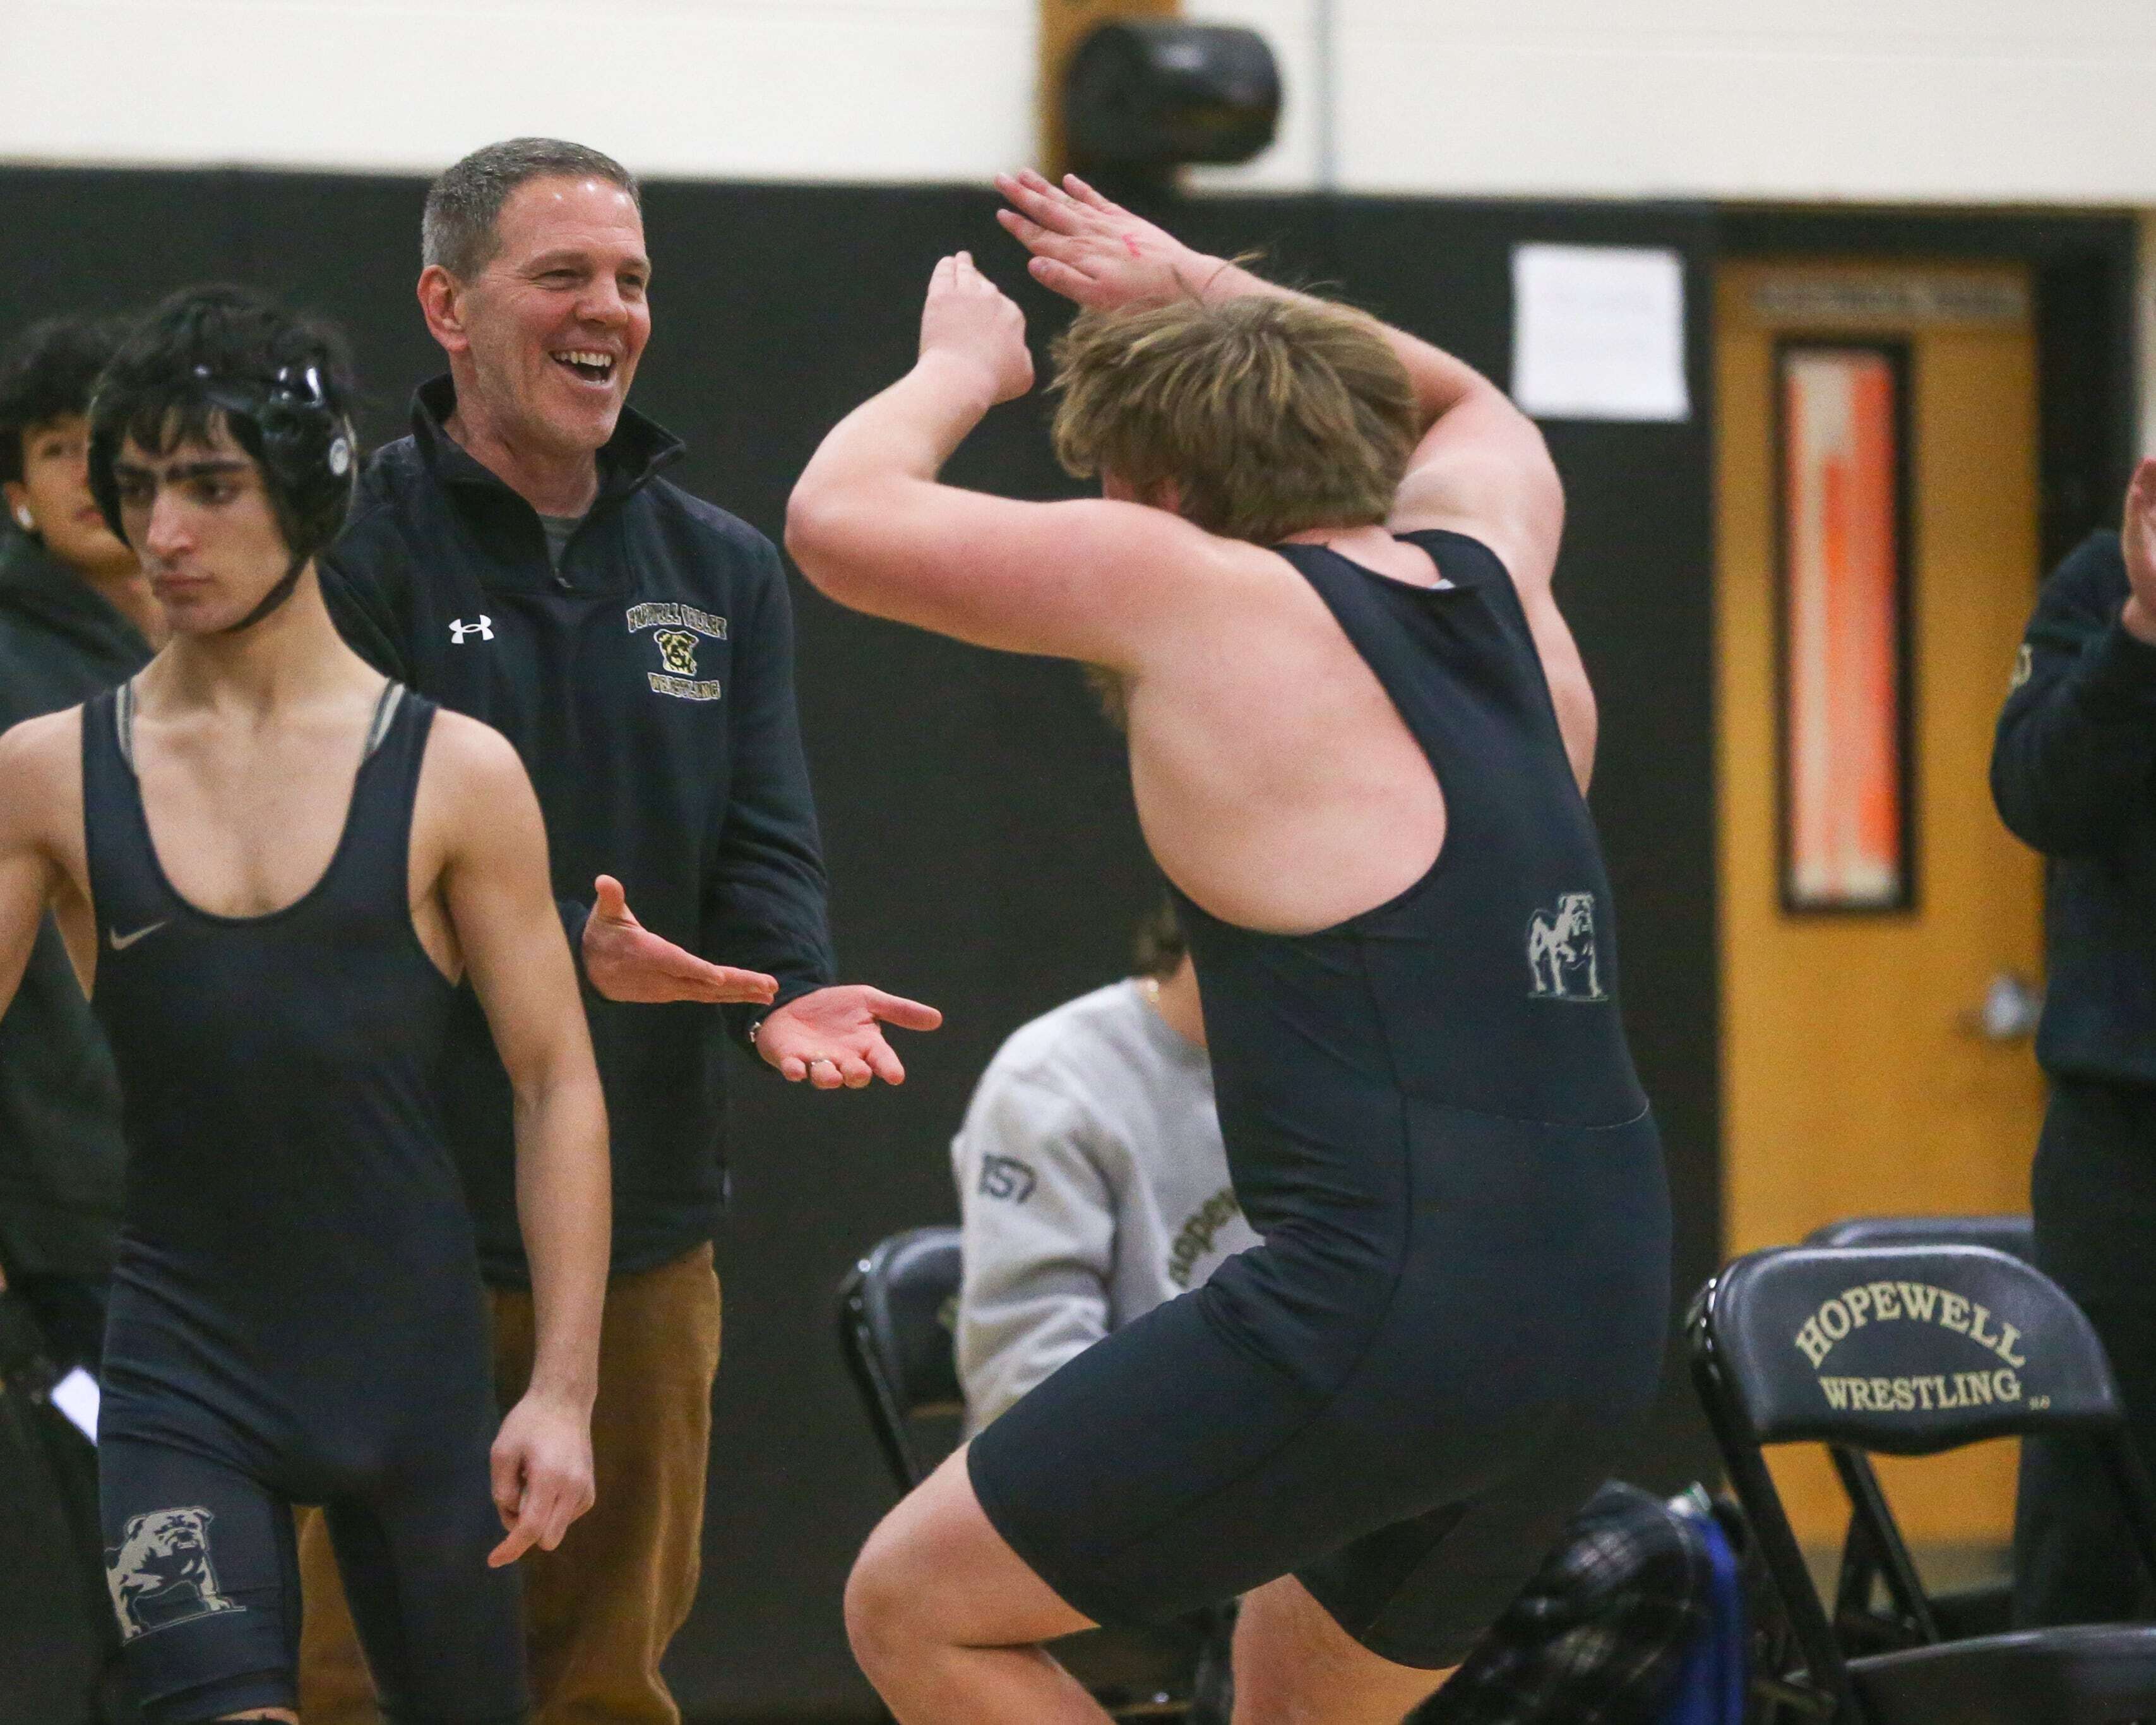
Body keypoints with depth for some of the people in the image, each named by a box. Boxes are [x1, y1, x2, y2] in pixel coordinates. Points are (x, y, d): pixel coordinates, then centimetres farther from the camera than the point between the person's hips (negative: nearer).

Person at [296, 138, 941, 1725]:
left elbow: (764, 845, 6)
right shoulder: (355, 551, -5)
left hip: (644, 1229, 5)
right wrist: (564, 951, -30)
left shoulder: (720, 570, 13)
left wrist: (783, 995, -17)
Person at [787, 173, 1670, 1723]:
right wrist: (1205, 295, 38)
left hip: (1387, 1299, -8)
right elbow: (1467, 400, 40)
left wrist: (966, 363, 21)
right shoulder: (1488, 558, 15)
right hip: (1607, 1319, 8)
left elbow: (841, 517, 3)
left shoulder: (1192, 589, -4)